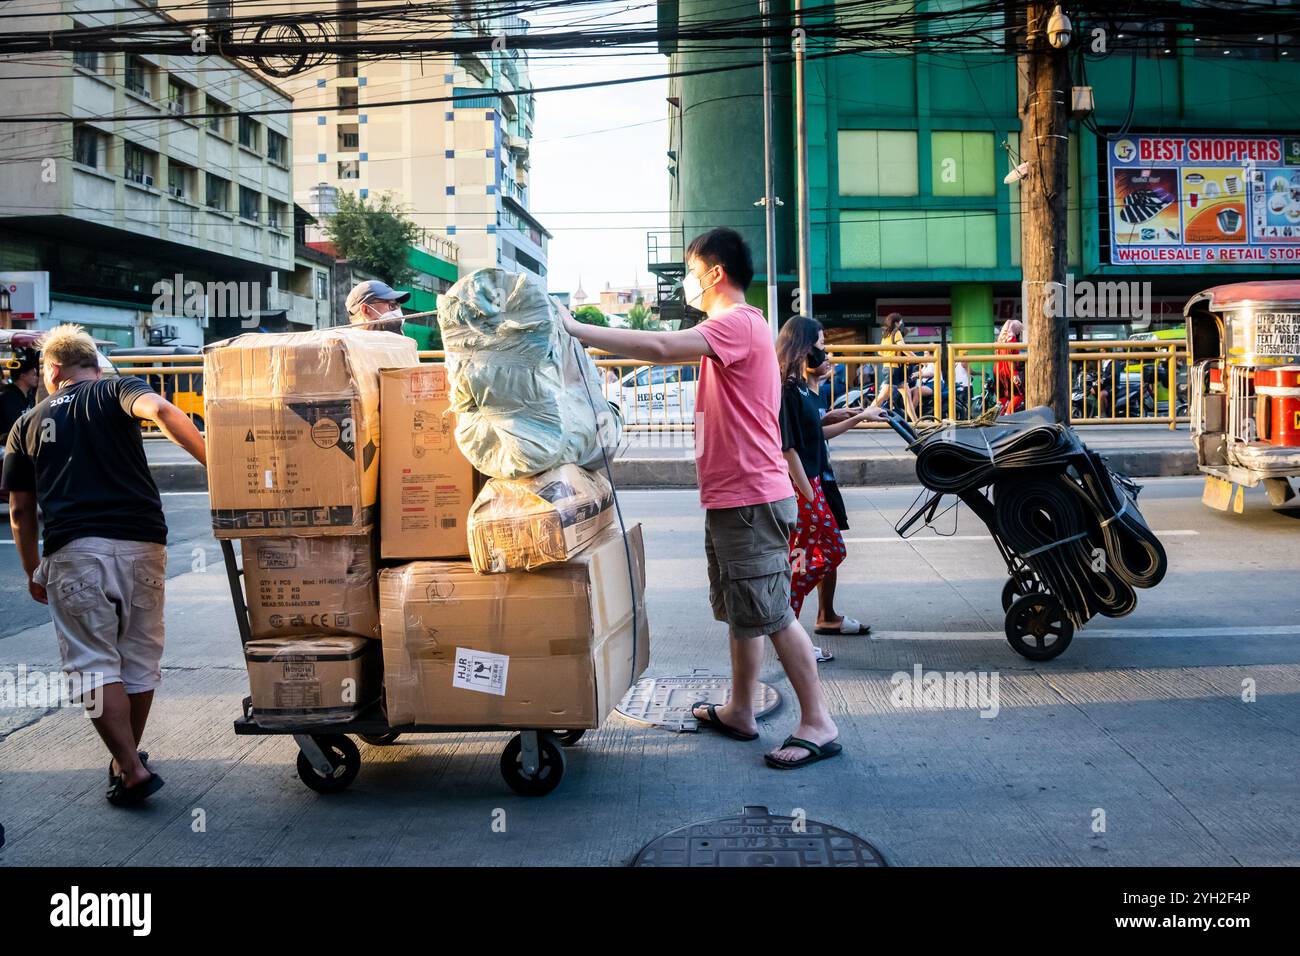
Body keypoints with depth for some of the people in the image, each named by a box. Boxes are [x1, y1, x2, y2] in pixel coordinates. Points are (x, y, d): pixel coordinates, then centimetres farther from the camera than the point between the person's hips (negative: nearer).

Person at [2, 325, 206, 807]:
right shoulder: (118, 391, 10)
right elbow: (161, 410, -15)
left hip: (73, 550, 0)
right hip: (140, 542, 0)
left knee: (93, 663, 5)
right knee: (139, 658, 14)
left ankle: (132, 770, -4)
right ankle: (127, 758, 26)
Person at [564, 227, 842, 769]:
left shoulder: (738, 323, -16)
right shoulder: (731, 329, 19)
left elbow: (660, 348, -28)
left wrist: (576, 330, -24)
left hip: (750, 499, -11)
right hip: (731, 498, 11)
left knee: (771, 613, -6)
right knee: (741, 611, 17)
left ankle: (818, 724, 3)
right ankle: (739, 711, 29)